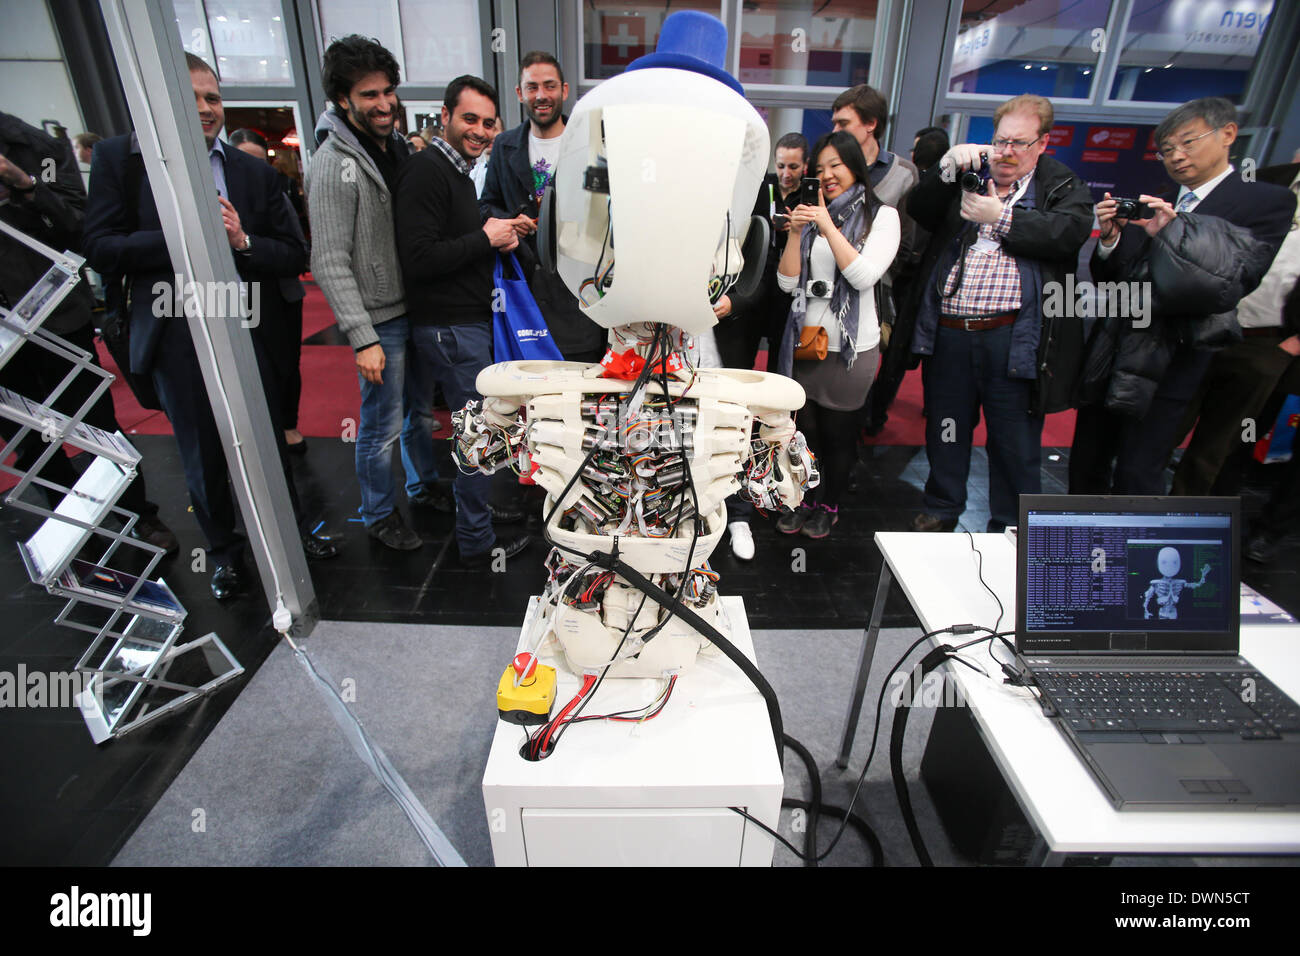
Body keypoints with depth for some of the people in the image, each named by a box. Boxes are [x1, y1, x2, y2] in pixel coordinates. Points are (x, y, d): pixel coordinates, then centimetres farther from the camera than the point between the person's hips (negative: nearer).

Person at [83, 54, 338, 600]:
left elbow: (295, 254, 3)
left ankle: (291, 530, 35)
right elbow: (100, 249, -6)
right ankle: (223, 550, 32)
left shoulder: (254, 172, 5)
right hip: (176, 336, -1)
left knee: (269, 442, 14)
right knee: (202, 455, 12)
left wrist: (243, 241, -15)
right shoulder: (119, 158, 0)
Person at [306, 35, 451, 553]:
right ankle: (379, 514, 24)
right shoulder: (335, 163, -16)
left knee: (421, 408, 20)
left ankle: (424, 485, 40)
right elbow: (330, 263, -18)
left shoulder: (397, 145, 9)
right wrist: (363, 339, -22)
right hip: (381, 319, -7)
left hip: (420, 308, 8)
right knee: (382, 427, 3)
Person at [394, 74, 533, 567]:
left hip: (469, 320, 10)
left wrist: (501, 236, 6)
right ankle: (477, 544, 12)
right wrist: (486, 238, -16)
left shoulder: (457, 171, 18)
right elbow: (419, 259, -24)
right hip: (451, 327, -10)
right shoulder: (427, 171, -14)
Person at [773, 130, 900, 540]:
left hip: (851, 347, -3)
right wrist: (796, 233, -8)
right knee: (804, 429, 10)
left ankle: (829, 505, 27)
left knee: (838, 433, 7)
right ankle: (803, 500, 29)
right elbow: (788, 282, 3)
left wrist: (829, 227, -14)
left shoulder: (881, 216, -1)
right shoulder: (811, 215, 10)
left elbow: (865, 275, -16)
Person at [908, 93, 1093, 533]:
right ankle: (941, 509, 33)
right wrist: (948, 165, -12)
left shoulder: (1064, 186, 9)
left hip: (1011, 337, -2)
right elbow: (919, 209, 2)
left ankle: (1009, 528, 23)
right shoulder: (967, 178, 16)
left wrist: (1000, 217, -12)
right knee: (945, 428, 14)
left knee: (1015, 442, 6)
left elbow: (1071, 232, -9)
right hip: (949, 332, 3)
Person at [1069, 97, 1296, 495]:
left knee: (1136, 475, -4)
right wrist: (1109, 238, -9)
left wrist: (1172, 233, -17)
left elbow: (1229, 287, -10)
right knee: (1086, 463, 10)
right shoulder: (1148, 205, 15)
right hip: (1109, 356, 5)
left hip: (1169, 363, -4)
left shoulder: (1267, 202, 2)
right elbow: (1106, 279, 10)